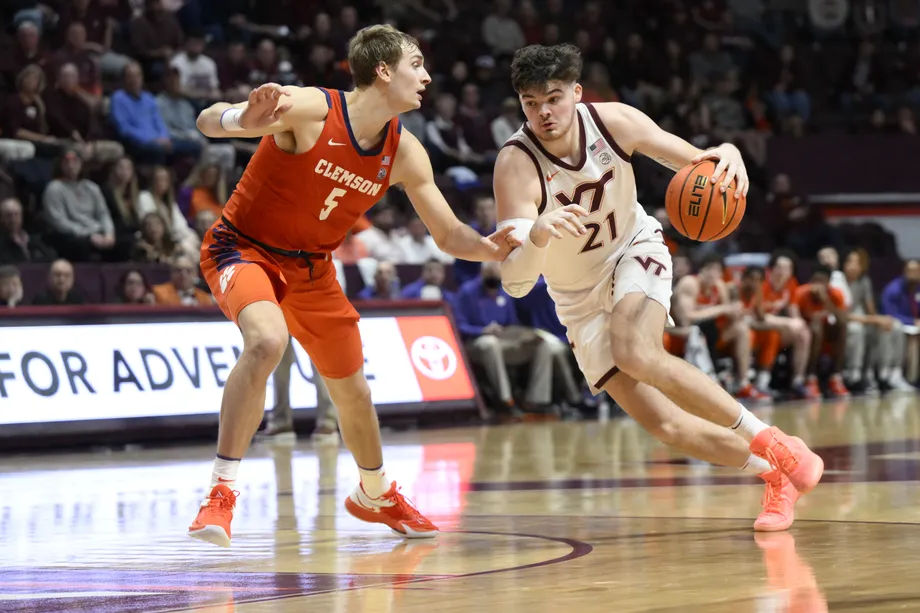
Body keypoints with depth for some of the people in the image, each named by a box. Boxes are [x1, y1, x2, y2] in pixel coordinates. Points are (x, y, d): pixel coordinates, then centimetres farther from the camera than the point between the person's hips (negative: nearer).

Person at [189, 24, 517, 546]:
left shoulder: (404, 153, -6)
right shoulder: (311, 110, -24)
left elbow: (449, 235, 2)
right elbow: (208, 121, -30)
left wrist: (491, 248, -20)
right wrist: (243, 120, -53)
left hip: (312, 267, 6)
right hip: (245, 248, -6)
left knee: (354, 392, 13)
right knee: (268, 340, -35)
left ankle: (376, 496, 43)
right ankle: (221, 494, -28)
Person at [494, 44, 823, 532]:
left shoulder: (613, 121, -20)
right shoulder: (515, 165, -29)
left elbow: (697, 162, -9)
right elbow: (515, 282, -37)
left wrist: (728, 155, -34)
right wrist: (538, 235, -60)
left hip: (635, 253, -1)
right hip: (580, 299, 1)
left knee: (636, 353, -33)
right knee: (664, 425, -8)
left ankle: (773, 445, -23)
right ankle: (778, 476, 12)